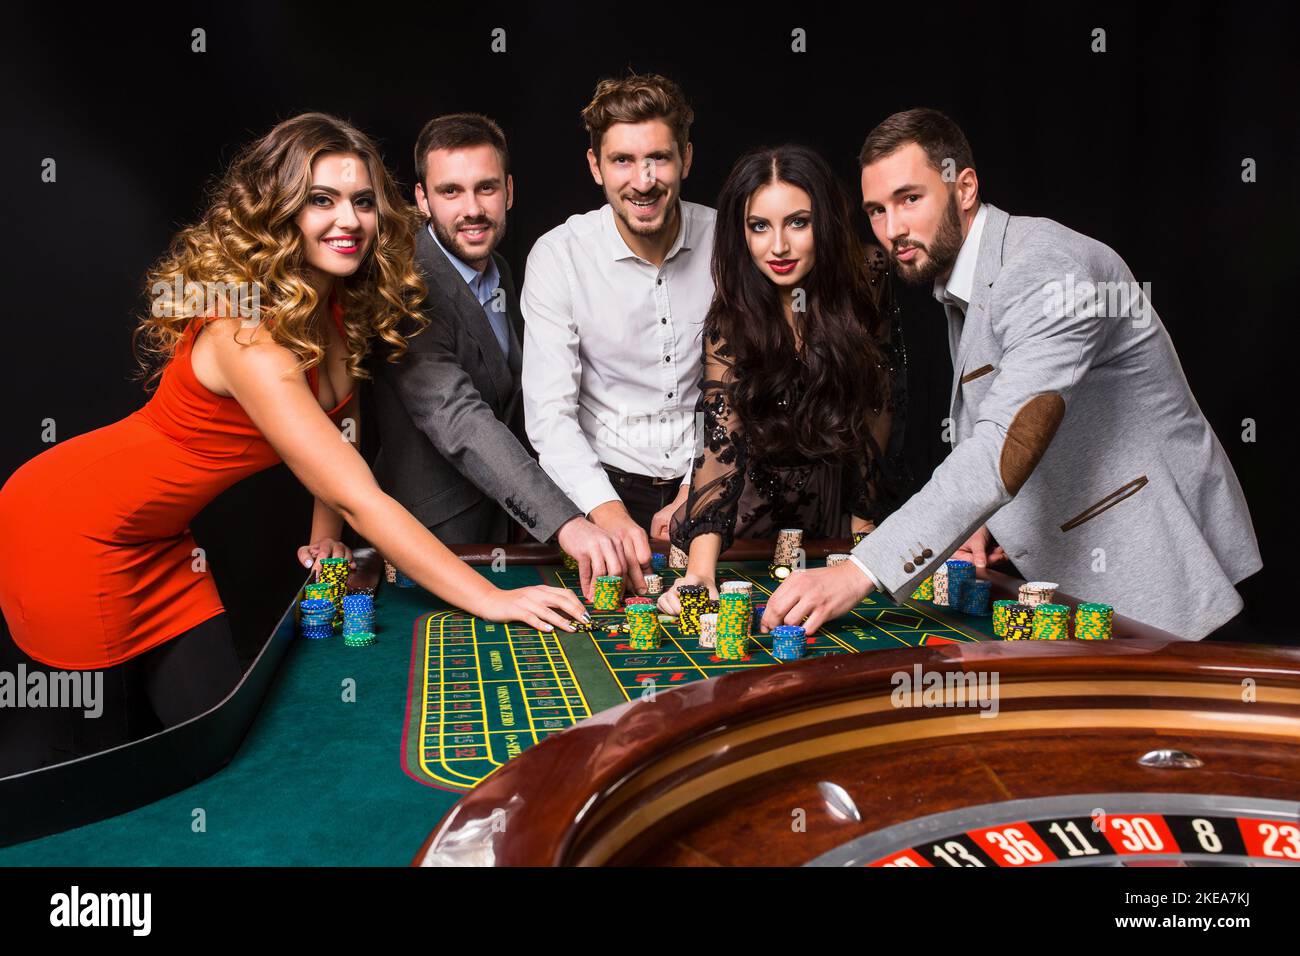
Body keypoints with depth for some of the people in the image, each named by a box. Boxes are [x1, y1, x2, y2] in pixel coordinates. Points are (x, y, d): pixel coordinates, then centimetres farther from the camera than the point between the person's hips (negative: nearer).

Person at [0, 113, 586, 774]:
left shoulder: (339, 310, -4)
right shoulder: (247, 331, -31)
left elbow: (332, 434, 11)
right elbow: (359, 499, -34)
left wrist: (324, 540, 2)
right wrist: (490, 599, -33)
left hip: (158, 544, 8)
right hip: (69, 528, -8)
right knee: (87, 760, 6)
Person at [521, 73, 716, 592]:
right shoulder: (558, 255, -8)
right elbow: (549, 415, -15)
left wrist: (697, 494, -7)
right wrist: (609, 514, -30)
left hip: (708, 486, 1)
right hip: (604, 486, -1)